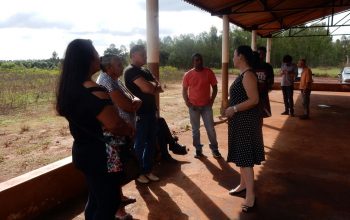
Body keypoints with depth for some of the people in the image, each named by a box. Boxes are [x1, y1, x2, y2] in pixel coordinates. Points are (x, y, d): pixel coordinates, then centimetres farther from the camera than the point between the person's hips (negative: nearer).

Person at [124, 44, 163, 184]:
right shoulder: (131, 71, -12)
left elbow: (159, 88, 9)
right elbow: (147, 88, -24)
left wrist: (151, 87, -10)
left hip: (151, 111, 8)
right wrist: (154, 85, -3)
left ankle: (148, 170, 26)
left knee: (151, 143, 13)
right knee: (140, 144, 3)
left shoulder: (145, 71, 16)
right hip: (139, 113, -8)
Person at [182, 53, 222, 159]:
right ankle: (198, 150, 22)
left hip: (206, 105, 0)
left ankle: (214, 149, 19)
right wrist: (187, 103, -6)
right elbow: (184, 90, 4)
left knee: (210, 128, 2)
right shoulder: (188, 74, -2)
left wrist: (212, 100, -5)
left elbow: (215, 87, 4)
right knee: (195, 129, 9)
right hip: (193, 106, 1)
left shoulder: (209, 72, -3)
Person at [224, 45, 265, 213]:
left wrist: (234, 109, -21)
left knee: (245, 156, -6)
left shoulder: (248, 75, -18)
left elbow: (254, 100, -25)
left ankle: (251, 195, 3)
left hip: (246, 120, -10)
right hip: (240, 120, 10)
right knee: (241, 154, 18)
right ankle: (243, 184, 33)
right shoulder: (242, 74, 13)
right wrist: (231, 109, 12)